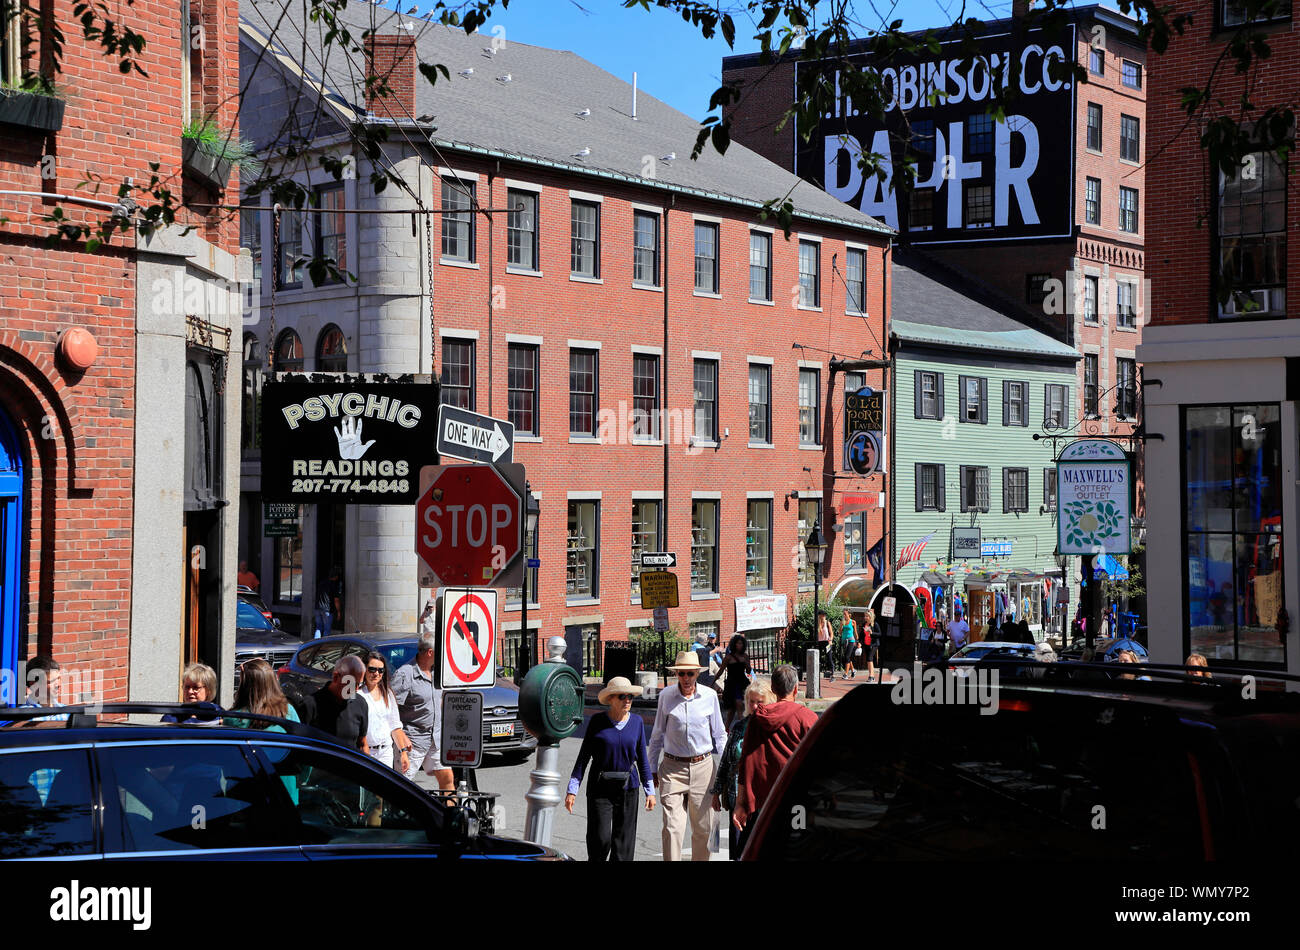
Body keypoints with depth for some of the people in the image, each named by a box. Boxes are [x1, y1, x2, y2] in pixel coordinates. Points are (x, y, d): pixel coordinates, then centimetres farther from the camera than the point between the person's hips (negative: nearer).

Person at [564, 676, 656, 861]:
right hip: (600, 789, -2)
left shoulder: (637, 722, 4)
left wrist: (649, 791, 7)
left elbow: (642, 758, 10)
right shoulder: (597, 722, -3)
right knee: (600, 839, -10)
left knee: (624, 841, 2)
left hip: (628, 788, 2)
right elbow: (583, 756, 0)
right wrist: (572, 790, -3)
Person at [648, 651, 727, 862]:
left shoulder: (710, 696, 1)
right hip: (673, 767, -1)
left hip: (703, 766, 1)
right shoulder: (666, 696, -1)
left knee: (703, 827, 7)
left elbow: (719, 734, 11)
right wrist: (652, 769, 11)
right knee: (672, 827, -10)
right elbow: (657, 735, 9)